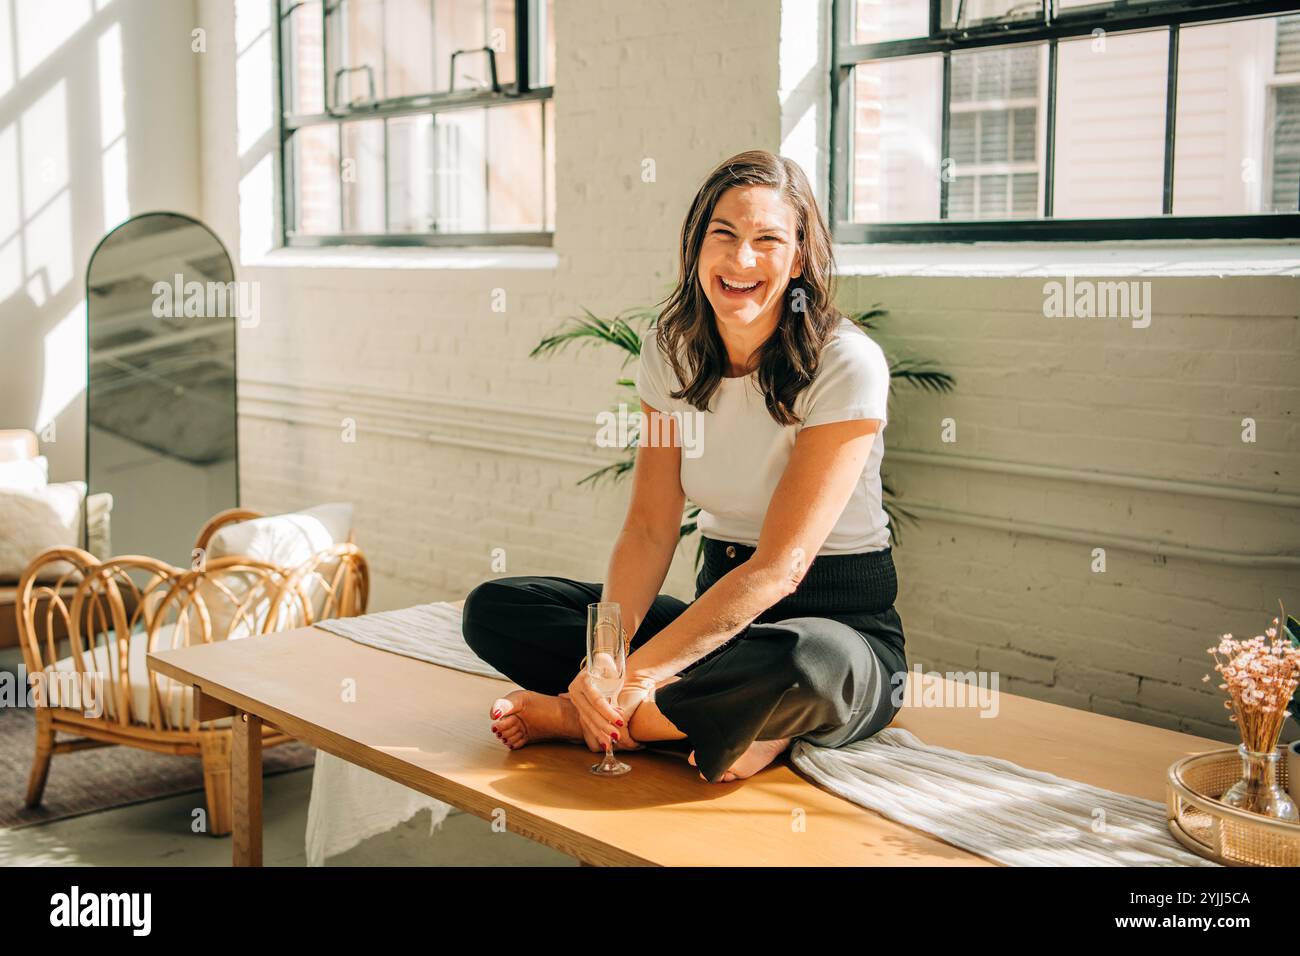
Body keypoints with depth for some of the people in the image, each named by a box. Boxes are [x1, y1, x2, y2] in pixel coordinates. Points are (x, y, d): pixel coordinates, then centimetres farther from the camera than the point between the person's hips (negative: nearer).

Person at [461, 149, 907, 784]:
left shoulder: (846, 364, -17)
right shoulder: (671, 350, 1)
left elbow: (778, 567, -22)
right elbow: (649, 528, -3)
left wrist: (636, 671, -27)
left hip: (841, 619, -5)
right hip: (719, 606, 5)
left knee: (807, 663, -43)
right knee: (493, 609, -9)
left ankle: (571, 716, -19)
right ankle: (729, 720, -20)